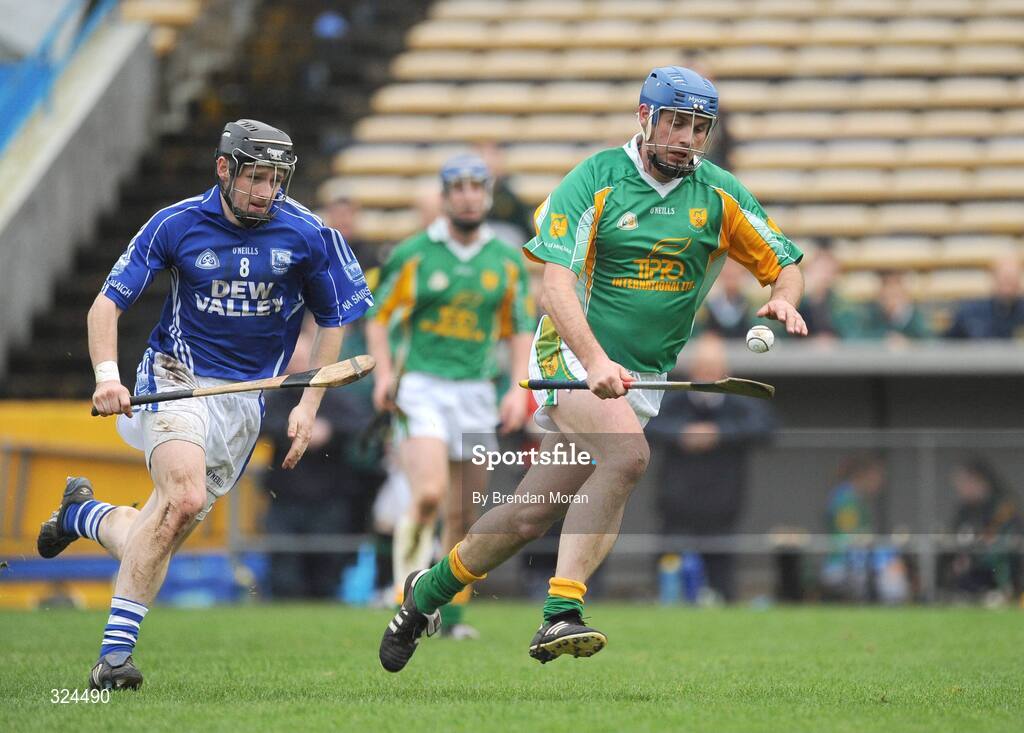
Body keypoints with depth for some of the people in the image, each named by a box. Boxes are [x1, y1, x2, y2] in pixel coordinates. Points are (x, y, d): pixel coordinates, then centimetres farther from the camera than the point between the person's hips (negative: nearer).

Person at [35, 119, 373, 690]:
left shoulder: (305, 235, -3)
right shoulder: (177, 225, -6)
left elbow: (335, 321, 10)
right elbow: (108, 304, -1)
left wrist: (309, 405, 2)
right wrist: (108, 375, -17)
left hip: (246, 401, 3)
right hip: (177, 378, -3)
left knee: (153, 543, -1)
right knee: (184, 496, -31)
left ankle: (82, 513, 33)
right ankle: (115, 652, -27)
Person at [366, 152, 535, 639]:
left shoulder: (506, 261, 8)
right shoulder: (412, 255, -1)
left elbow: (520, 329, 15)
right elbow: (378, 316, 4)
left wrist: (518, 388, 2)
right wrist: (385, 373, -11)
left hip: (476, 395, 3)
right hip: (420, 389, -3)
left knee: (463, 515, 5)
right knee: (430, 494, -23)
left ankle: (452, 614, 15)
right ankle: (409, 554, 4)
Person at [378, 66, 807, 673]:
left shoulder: (719, 194, 4)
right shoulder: (597, 178, -9)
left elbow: (784, 263, 13)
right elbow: (557, 283, -18)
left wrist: (784, 300, -12)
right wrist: (595, 360, -33)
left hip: (643, 378, 5)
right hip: (573, 353, -4)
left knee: (532, 517, -2)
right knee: (627, 454, -32)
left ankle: (429, 589, 19)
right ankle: (561, 615, -30)